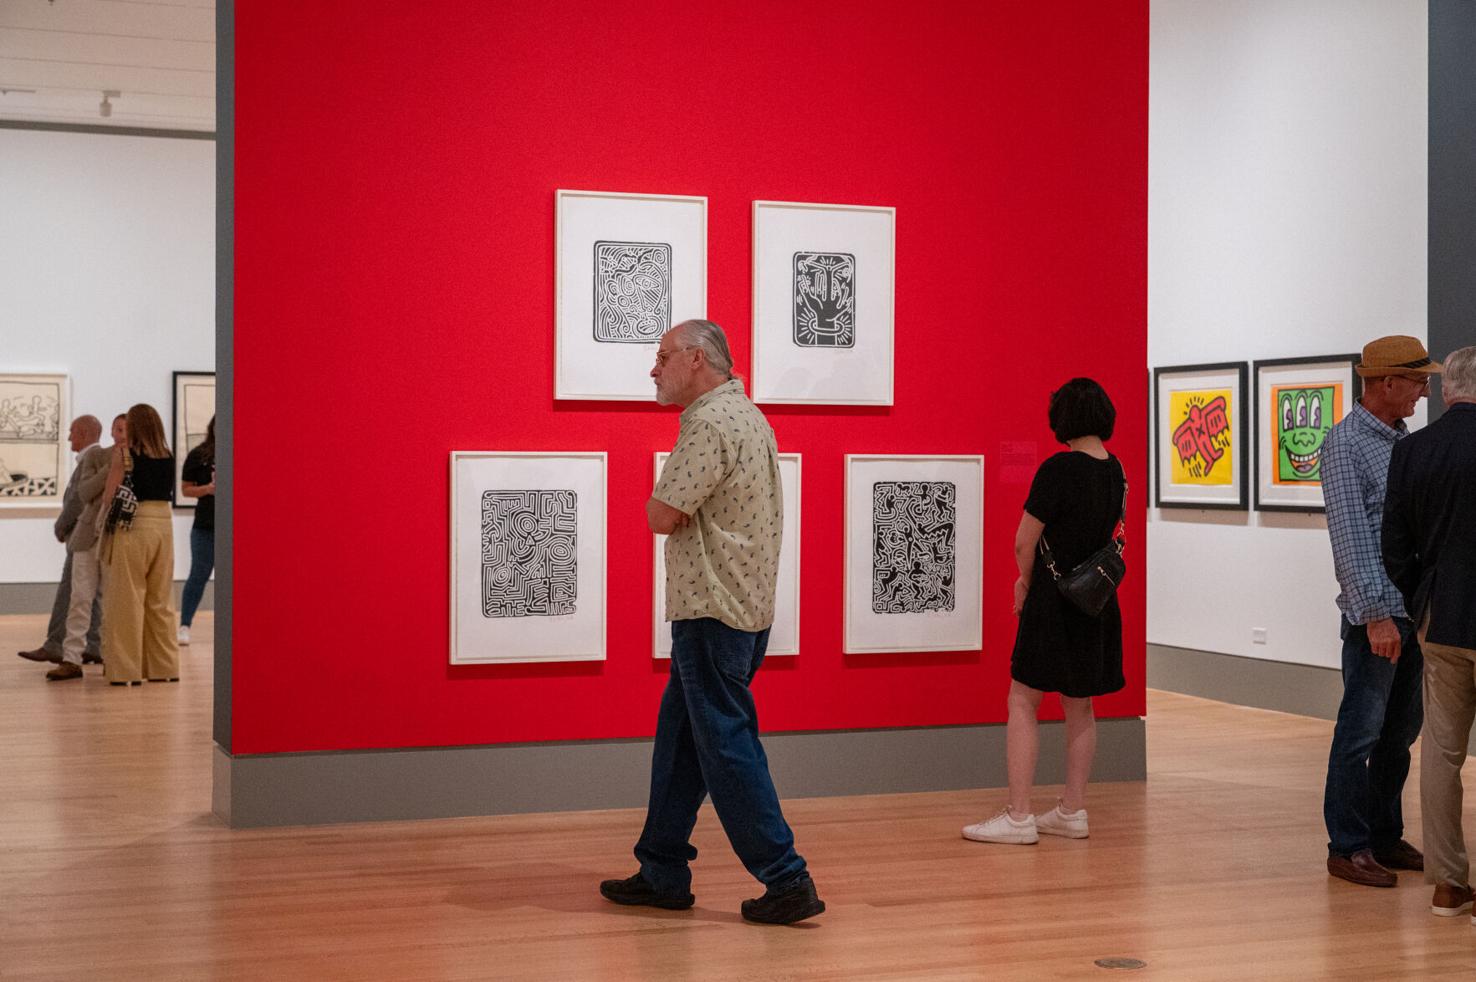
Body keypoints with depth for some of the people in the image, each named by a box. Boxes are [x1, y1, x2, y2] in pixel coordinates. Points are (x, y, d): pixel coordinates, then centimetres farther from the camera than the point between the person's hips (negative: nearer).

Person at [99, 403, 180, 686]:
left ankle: (127, 669, 3)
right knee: (160, 601, 13)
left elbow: (109, 497, -10)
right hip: (163, 523, 5)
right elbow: (167, 491, 8)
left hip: (132, 527, -5)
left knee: (128, 601, 2)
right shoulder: (168, 457, 6)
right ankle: (164, 667, 17)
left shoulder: (124, 453, -7)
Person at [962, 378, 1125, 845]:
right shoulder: (1116, 470, 6)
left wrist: (1026, 581, 6)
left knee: (1023, 703, -1)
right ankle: (1072, 811, 19)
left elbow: (1024, 543, -14)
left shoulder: (1059, 468, -17)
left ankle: (1018, 817, -3)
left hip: (1054, 599, -7)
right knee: (1079, 708, 13)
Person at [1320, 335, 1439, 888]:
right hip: (1376, 614, -8)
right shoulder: (1345, 443, -11)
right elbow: (1350, 535, -16)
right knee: (1362, 731, -3)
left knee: (1401, 730, 13)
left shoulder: (1403, 439, 14)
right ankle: (1348, 847, 5)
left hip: (1414, 611, 8)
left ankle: (1385, 837, 22)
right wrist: (1375, 614, -20)